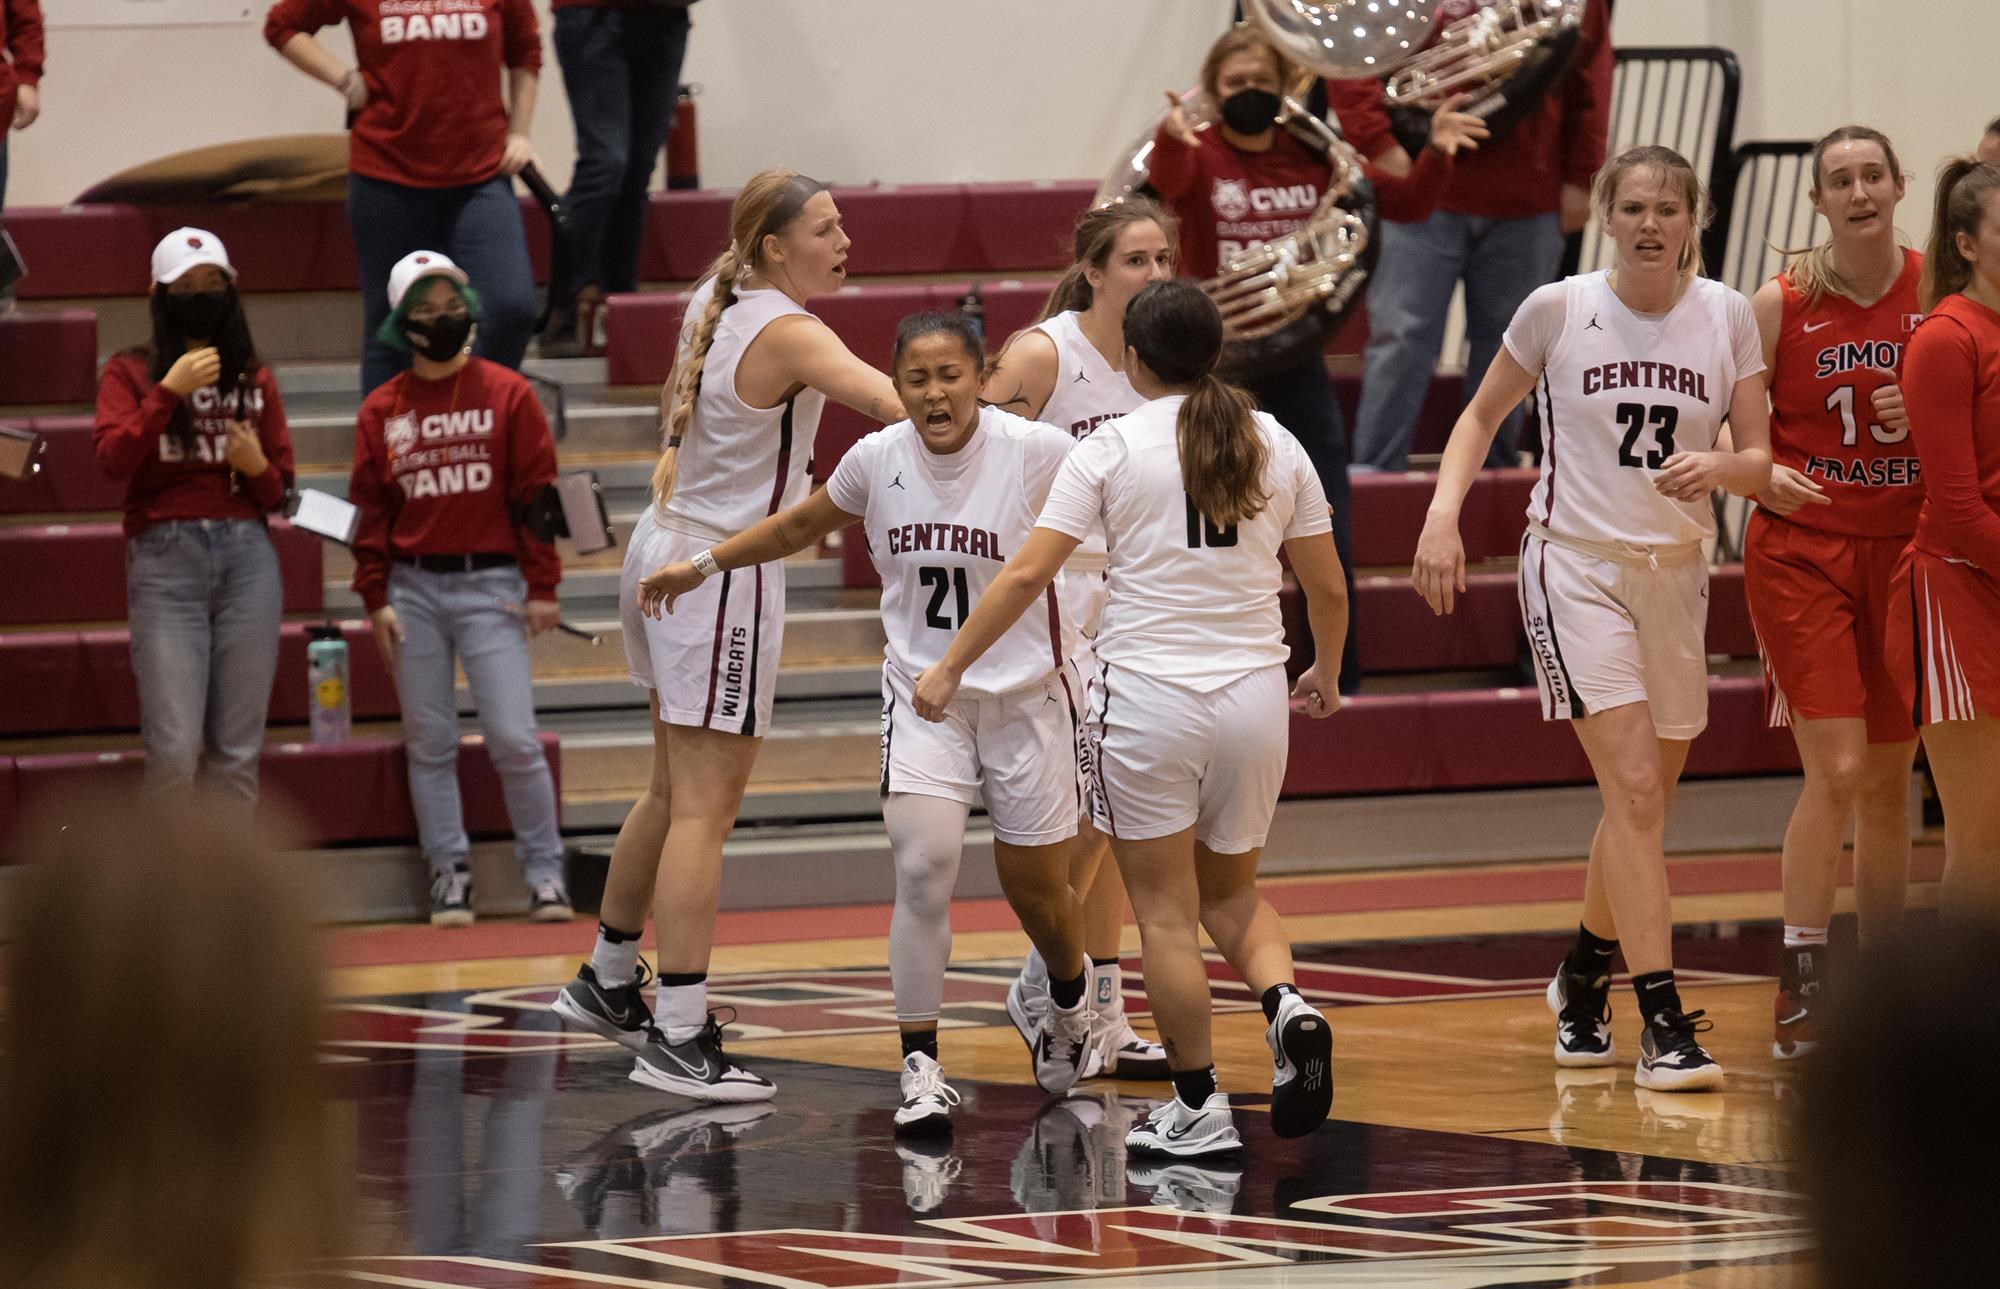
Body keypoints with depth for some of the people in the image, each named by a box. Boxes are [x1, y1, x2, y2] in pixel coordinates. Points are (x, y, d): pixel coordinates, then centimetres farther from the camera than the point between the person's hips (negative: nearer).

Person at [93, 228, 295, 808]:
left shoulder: (255, 379, 16)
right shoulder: (131, 373, 9)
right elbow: (112, 460, -7)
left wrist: (259, 467, -4)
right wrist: (169, 391, -12)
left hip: (246, 557, 3)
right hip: (165, 557, -3)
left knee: (237, 752, 0)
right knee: (175, 750, -12)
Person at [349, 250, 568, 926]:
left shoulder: (508, 395, 1)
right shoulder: (381, 410, 7)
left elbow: (538, 492, 1)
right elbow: (370, 508, 9)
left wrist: (542, 586, -4)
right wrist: (376, 599, 2)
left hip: (490, 584, -2)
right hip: (413, 588, 2)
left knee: (513, 738, -8)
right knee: (429, 743, 4)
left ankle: (544, 871, 4)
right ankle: (449, 874, 11)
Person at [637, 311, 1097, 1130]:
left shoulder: (1036, 453, -17)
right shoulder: (878, 460, -7)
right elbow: (801, 526, 13)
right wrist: (702, 566, 15)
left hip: (1026, 694, -1)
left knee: (1037, 887, 12)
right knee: (923, 869, -18)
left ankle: (1068, 1007, 46)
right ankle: (920, 1069, -10)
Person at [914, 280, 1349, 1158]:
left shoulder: (1112, 450, -5)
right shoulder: (1275, 446, 5)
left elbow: (1026, 575, -10)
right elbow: (1327, 590, 11)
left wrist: (950, 667, -1)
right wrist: (1326, 674, 30)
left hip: (1149, 699, -4)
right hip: (1253, 694, 4)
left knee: (1166, 912, 6)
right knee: (1230, 892, 21)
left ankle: (1196, 1105, 7)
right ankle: (1286, 1004, -7)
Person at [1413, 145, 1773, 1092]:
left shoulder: (1725, 316, 0)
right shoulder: (1560, 310, -6)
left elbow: (1760, 461, 2)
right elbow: (1483, 414, 7)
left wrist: (1718, 467, -20)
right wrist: (1443, 515, -6)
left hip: (1676, 577, 4)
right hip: (1577, 567, -4)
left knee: (1645, 800, 15)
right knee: (1635, 787, -17)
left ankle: (1583, 977, 40)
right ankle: (1663, 1023, -18)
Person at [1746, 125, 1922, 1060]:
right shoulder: (1780, 305, -6)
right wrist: (1762, 473, -19)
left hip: (1906, 553, 3)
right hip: (1804, 552, -3)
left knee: (1890, 780, 8)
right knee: (1836, 770, -14)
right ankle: (1799, 988, -8)